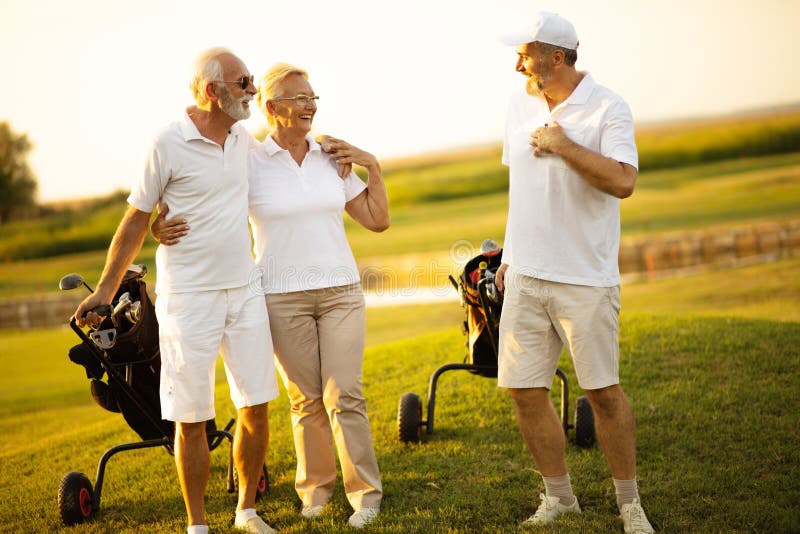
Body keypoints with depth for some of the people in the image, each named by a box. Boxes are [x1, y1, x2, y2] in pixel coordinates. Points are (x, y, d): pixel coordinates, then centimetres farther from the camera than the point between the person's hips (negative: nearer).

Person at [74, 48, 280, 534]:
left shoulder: (245, 140, 5)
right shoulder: (169, 143, -11)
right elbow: (136, 221, -3)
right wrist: (105, 290, 0)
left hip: (245, 290, 5)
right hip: (188, 298, -5)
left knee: (256, 407, 6)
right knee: (191, 419, 0)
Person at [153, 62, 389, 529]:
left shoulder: (333, 160, 6)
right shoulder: (249, 164, -4)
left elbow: (378, 220, 12)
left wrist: (373, 166, 1)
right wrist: (163, 228, -21)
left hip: (340, 291, 1)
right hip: (283, 296, -1)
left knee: (344, 395, -4)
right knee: (306, 398, 5)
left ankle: (366, 492, 4)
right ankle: (316, 485, 22)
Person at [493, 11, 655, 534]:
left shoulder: (607, 108, -10)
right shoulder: (521, 104, 9)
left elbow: (622, 182, -24)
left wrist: (563, 144, -20)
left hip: (586, 279, -5)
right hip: (525, 276, 6)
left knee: (603, 391, 0)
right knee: (525, 391, 4)